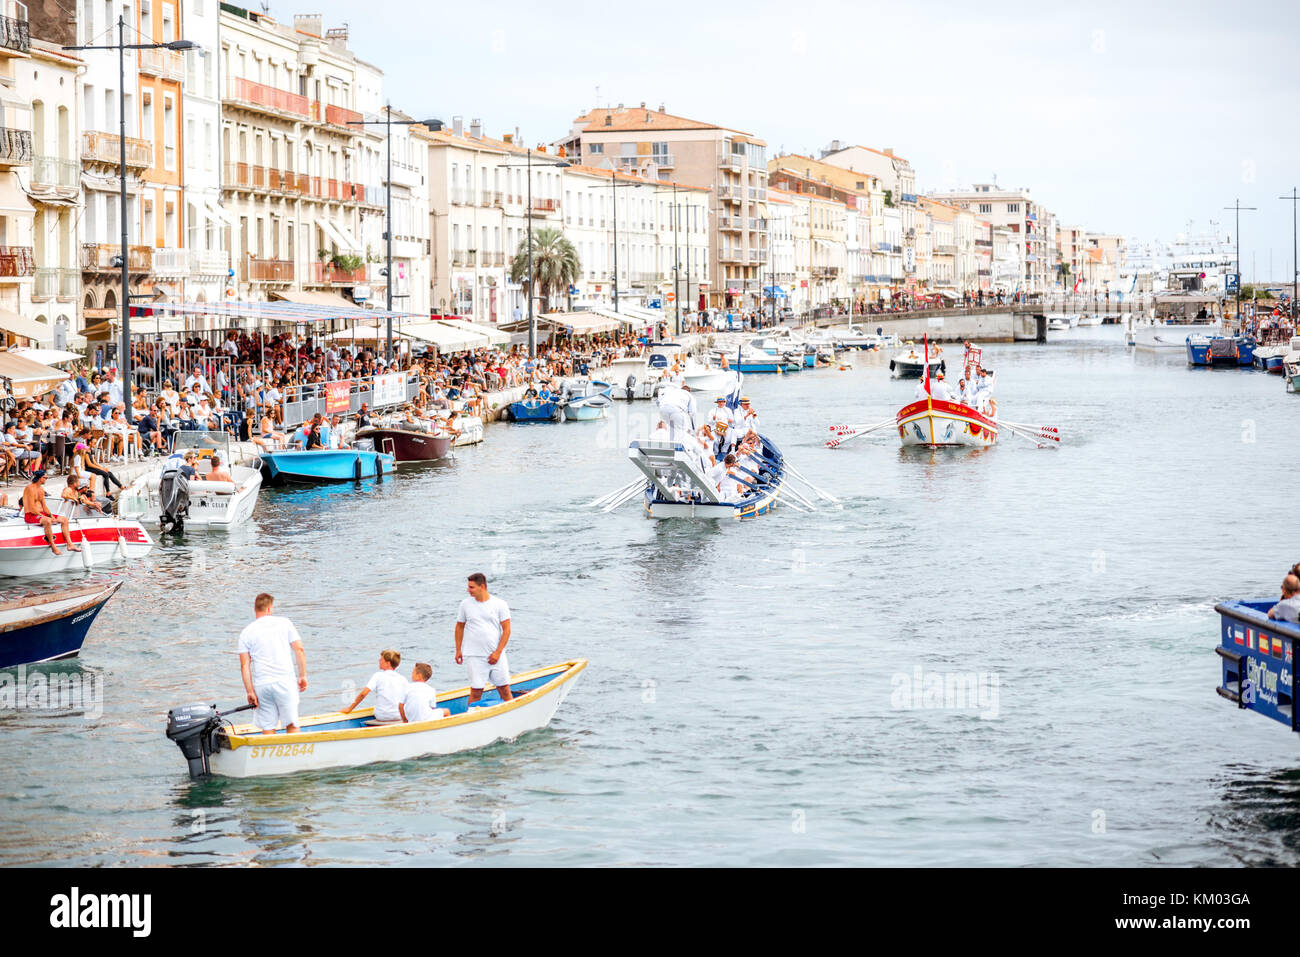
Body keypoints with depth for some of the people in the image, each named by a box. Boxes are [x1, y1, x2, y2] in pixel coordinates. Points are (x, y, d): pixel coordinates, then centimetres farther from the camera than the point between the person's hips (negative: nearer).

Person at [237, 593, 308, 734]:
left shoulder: (247, 632, 5)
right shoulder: (285, 623, 5)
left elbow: (245, 666, 0)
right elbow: (299, 650, 1)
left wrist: (250, 692, 1)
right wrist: (302, 676, 8)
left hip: (262, 685, 0)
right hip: (286, 680, 0)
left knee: (267, 728, 7)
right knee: (291, 725, 8)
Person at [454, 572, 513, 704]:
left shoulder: (500, 604, -1)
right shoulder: (466, 604, 4)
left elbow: (506, 630, -1)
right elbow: (459, 626, 13)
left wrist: (498, 652, -9)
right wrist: (458, 650, 9)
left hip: (496, 655, 0)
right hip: (474, 656, 0)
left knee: (504, 689, 4)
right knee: (476, 691, -4)